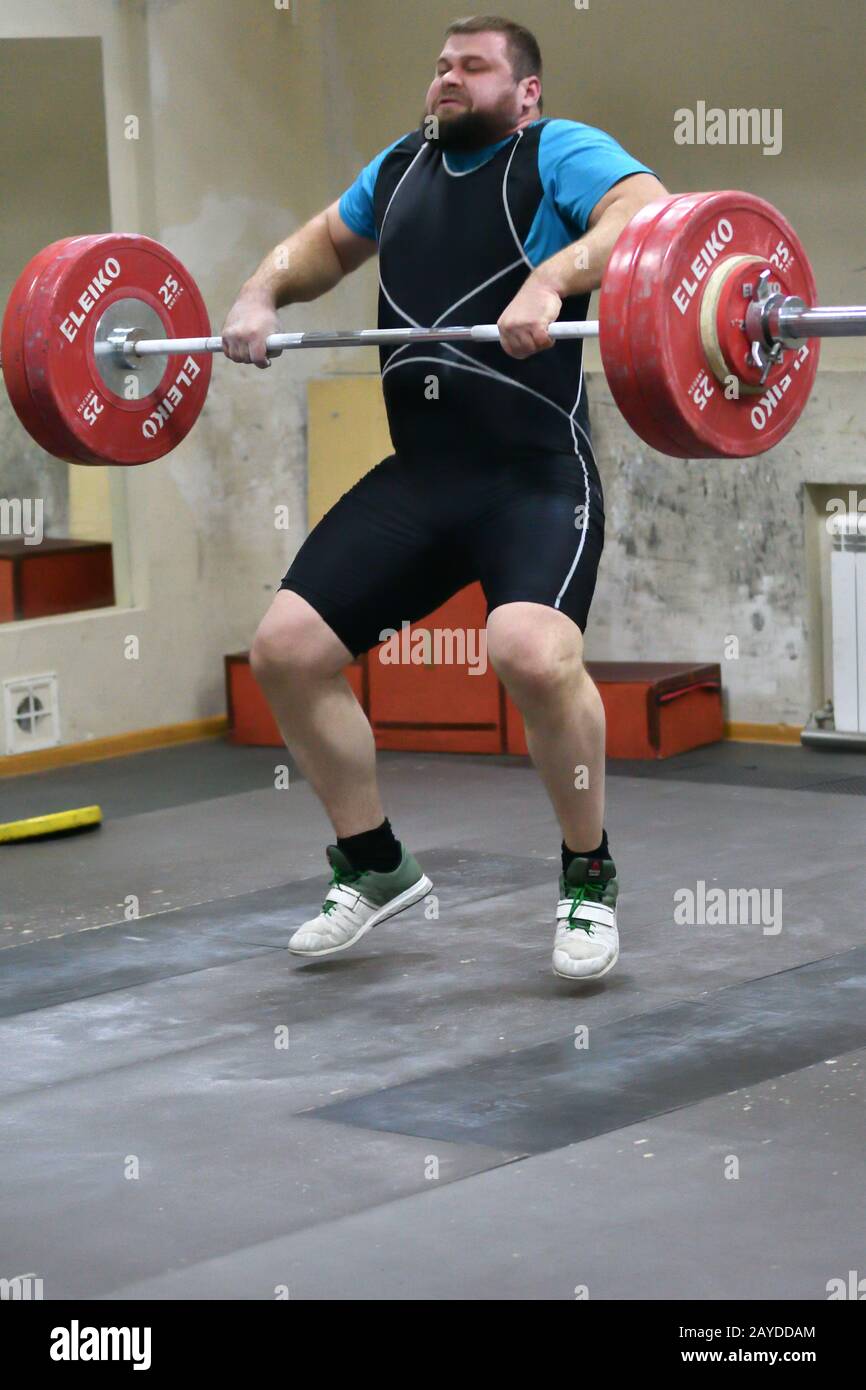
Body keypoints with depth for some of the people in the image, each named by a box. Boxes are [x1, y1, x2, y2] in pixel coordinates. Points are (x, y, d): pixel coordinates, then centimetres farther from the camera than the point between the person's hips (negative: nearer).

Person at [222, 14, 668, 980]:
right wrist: (262, 294, 15)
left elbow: (650, 216, -21)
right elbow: (327, 242, 35)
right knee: (286, 648, -1)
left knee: (531, 650, -32)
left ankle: (589, 881, -7)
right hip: (417, 477, 7)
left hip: (535, 477, -7)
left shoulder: (558, 153, -2)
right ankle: (375, 867, 19)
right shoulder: (403, 166, 17)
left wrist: (553, 277, -37)